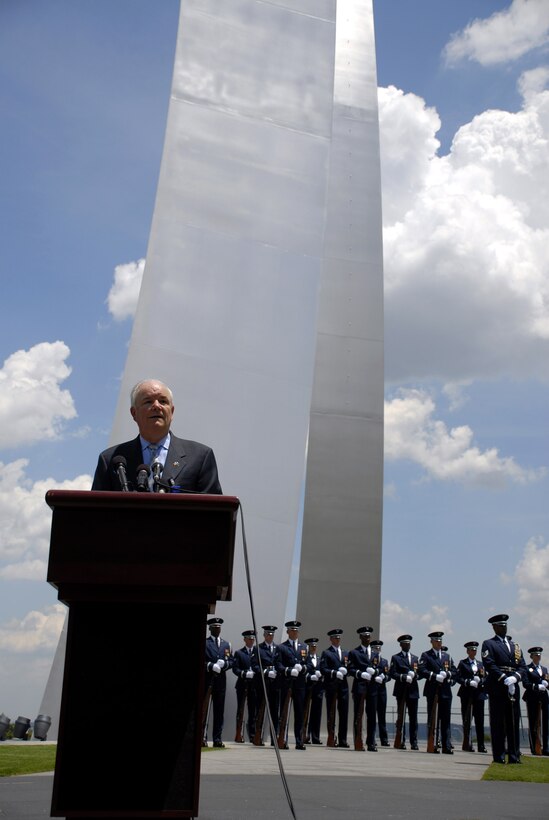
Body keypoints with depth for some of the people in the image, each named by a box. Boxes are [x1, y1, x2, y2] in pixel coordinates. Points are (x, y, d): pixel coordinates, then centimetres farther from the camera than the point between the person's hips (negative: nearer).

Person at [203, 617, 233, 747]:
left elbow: (231, 661, 12)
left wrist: (223, 664, -7)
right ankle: (203, 737, 1)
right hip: (206, 679, -4)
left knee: (219, 710, 4)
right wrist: (211, 666, -17)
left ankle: (218, 739, 7)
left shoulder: (226, 644, 17)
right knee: (204, 709, -3)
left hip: (221, 679, 4)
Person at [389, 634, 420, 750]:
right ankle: (401, 742, 5)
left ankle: (414, 742, 5)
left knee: (413, 717, 2)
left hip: (413, 690, 3)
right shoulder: (396, 658, 5)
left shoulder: (416, 658, 18)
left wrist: (414, 674, -9)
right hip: (401, 690, -3)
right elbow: (392, 673, -4)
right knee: (401, 717, 1)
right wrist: (404, 677, -16)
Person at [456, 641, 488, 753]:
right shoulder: (462, 663, 6)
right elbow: (459, 678, -3)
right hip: (466, 694, -3)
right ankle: (467, 744, 6)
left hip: (479, 694, 3)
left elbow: (485, 678, 11)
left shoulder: (481, 664, 17)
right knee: (467, 720, 1)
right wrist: (468, 682, -17)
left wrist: (479, 681, -9)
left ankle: (481, 745, 4)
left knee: (480, 720, 0)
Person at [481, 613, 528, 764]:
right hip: (497, 688, -5)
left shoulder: (515, 646, 21)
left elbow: (523, 667, 11)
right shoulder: (488, 644, 4)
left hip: (514, 688, 5)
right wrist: (505, 680, -18)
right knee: (498, 723, -2)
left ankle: (514, 756, 10)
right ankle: (499, 757, 1)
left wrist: (514, 678, -10)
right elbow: (490, 665, -9)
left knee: (514, 723, 5)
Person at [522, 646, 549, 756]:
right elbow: (526, 684, -8)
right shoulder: (527, 668, 0)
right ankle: (534, 749, 5)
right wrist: (538, 687, -18)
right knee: (533, 724, 0)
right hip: (532, 699, -5)